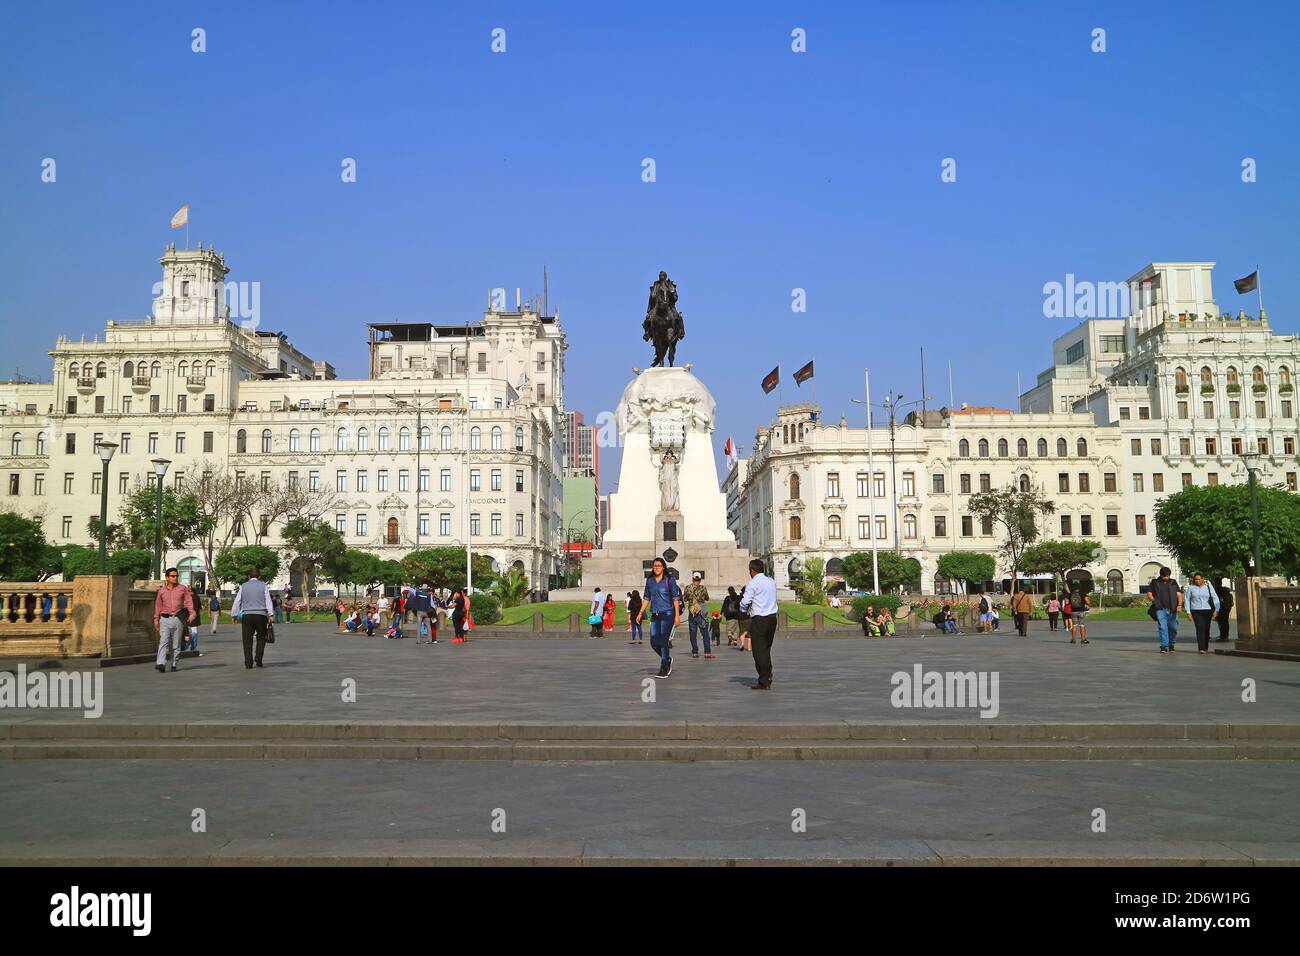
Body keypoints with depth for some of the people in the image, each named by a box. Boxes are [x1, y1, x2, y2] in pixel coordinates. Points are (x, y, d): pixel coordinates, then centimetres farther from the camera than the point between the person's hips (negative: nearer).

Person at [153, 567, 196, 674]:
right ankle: (161, 664, -22)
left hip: (178, 619, 0)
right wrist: (156, 619, 15)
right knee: (163, 642, -13)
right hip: (165, 619, 0)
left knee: (176, 644, 4)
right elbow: (158, 605, 17)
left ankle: (174, 664, 13)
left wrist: (192, 613, -12)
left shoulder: (183, 588, 6)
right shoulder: (161, 590, 9)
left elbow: (188, 601, 1)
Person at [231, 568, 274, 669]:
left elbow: (237, 601, 9)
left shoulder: (243, 586, 9)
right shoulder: (263, 586, 6)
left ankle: (248, 663, 0)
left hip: (247, 615, 1)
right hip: (261, 615, -1)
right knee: (261, 638, 12)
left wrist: (234, 615, 13)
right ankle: (258, 658, -4)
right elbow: (268, 601, -1)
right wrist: (270, 615, -3)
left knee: (247, 640, 3)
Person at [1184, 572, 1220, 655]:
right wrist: (1188, 612, 1)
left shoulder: (1208, 587, 7)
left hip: (1207, 611, 2)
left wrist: (1216, 610, -6)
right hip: (1196, 611, -2)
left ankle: (1206, 648, 21)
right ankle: (1201, 648, -21)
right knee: (1200, 628, -15)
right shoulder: (1191, 588, 6)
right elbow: (1186, 600, 8)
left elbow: (1215, 599, 5)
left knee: (1206, 629, 6)